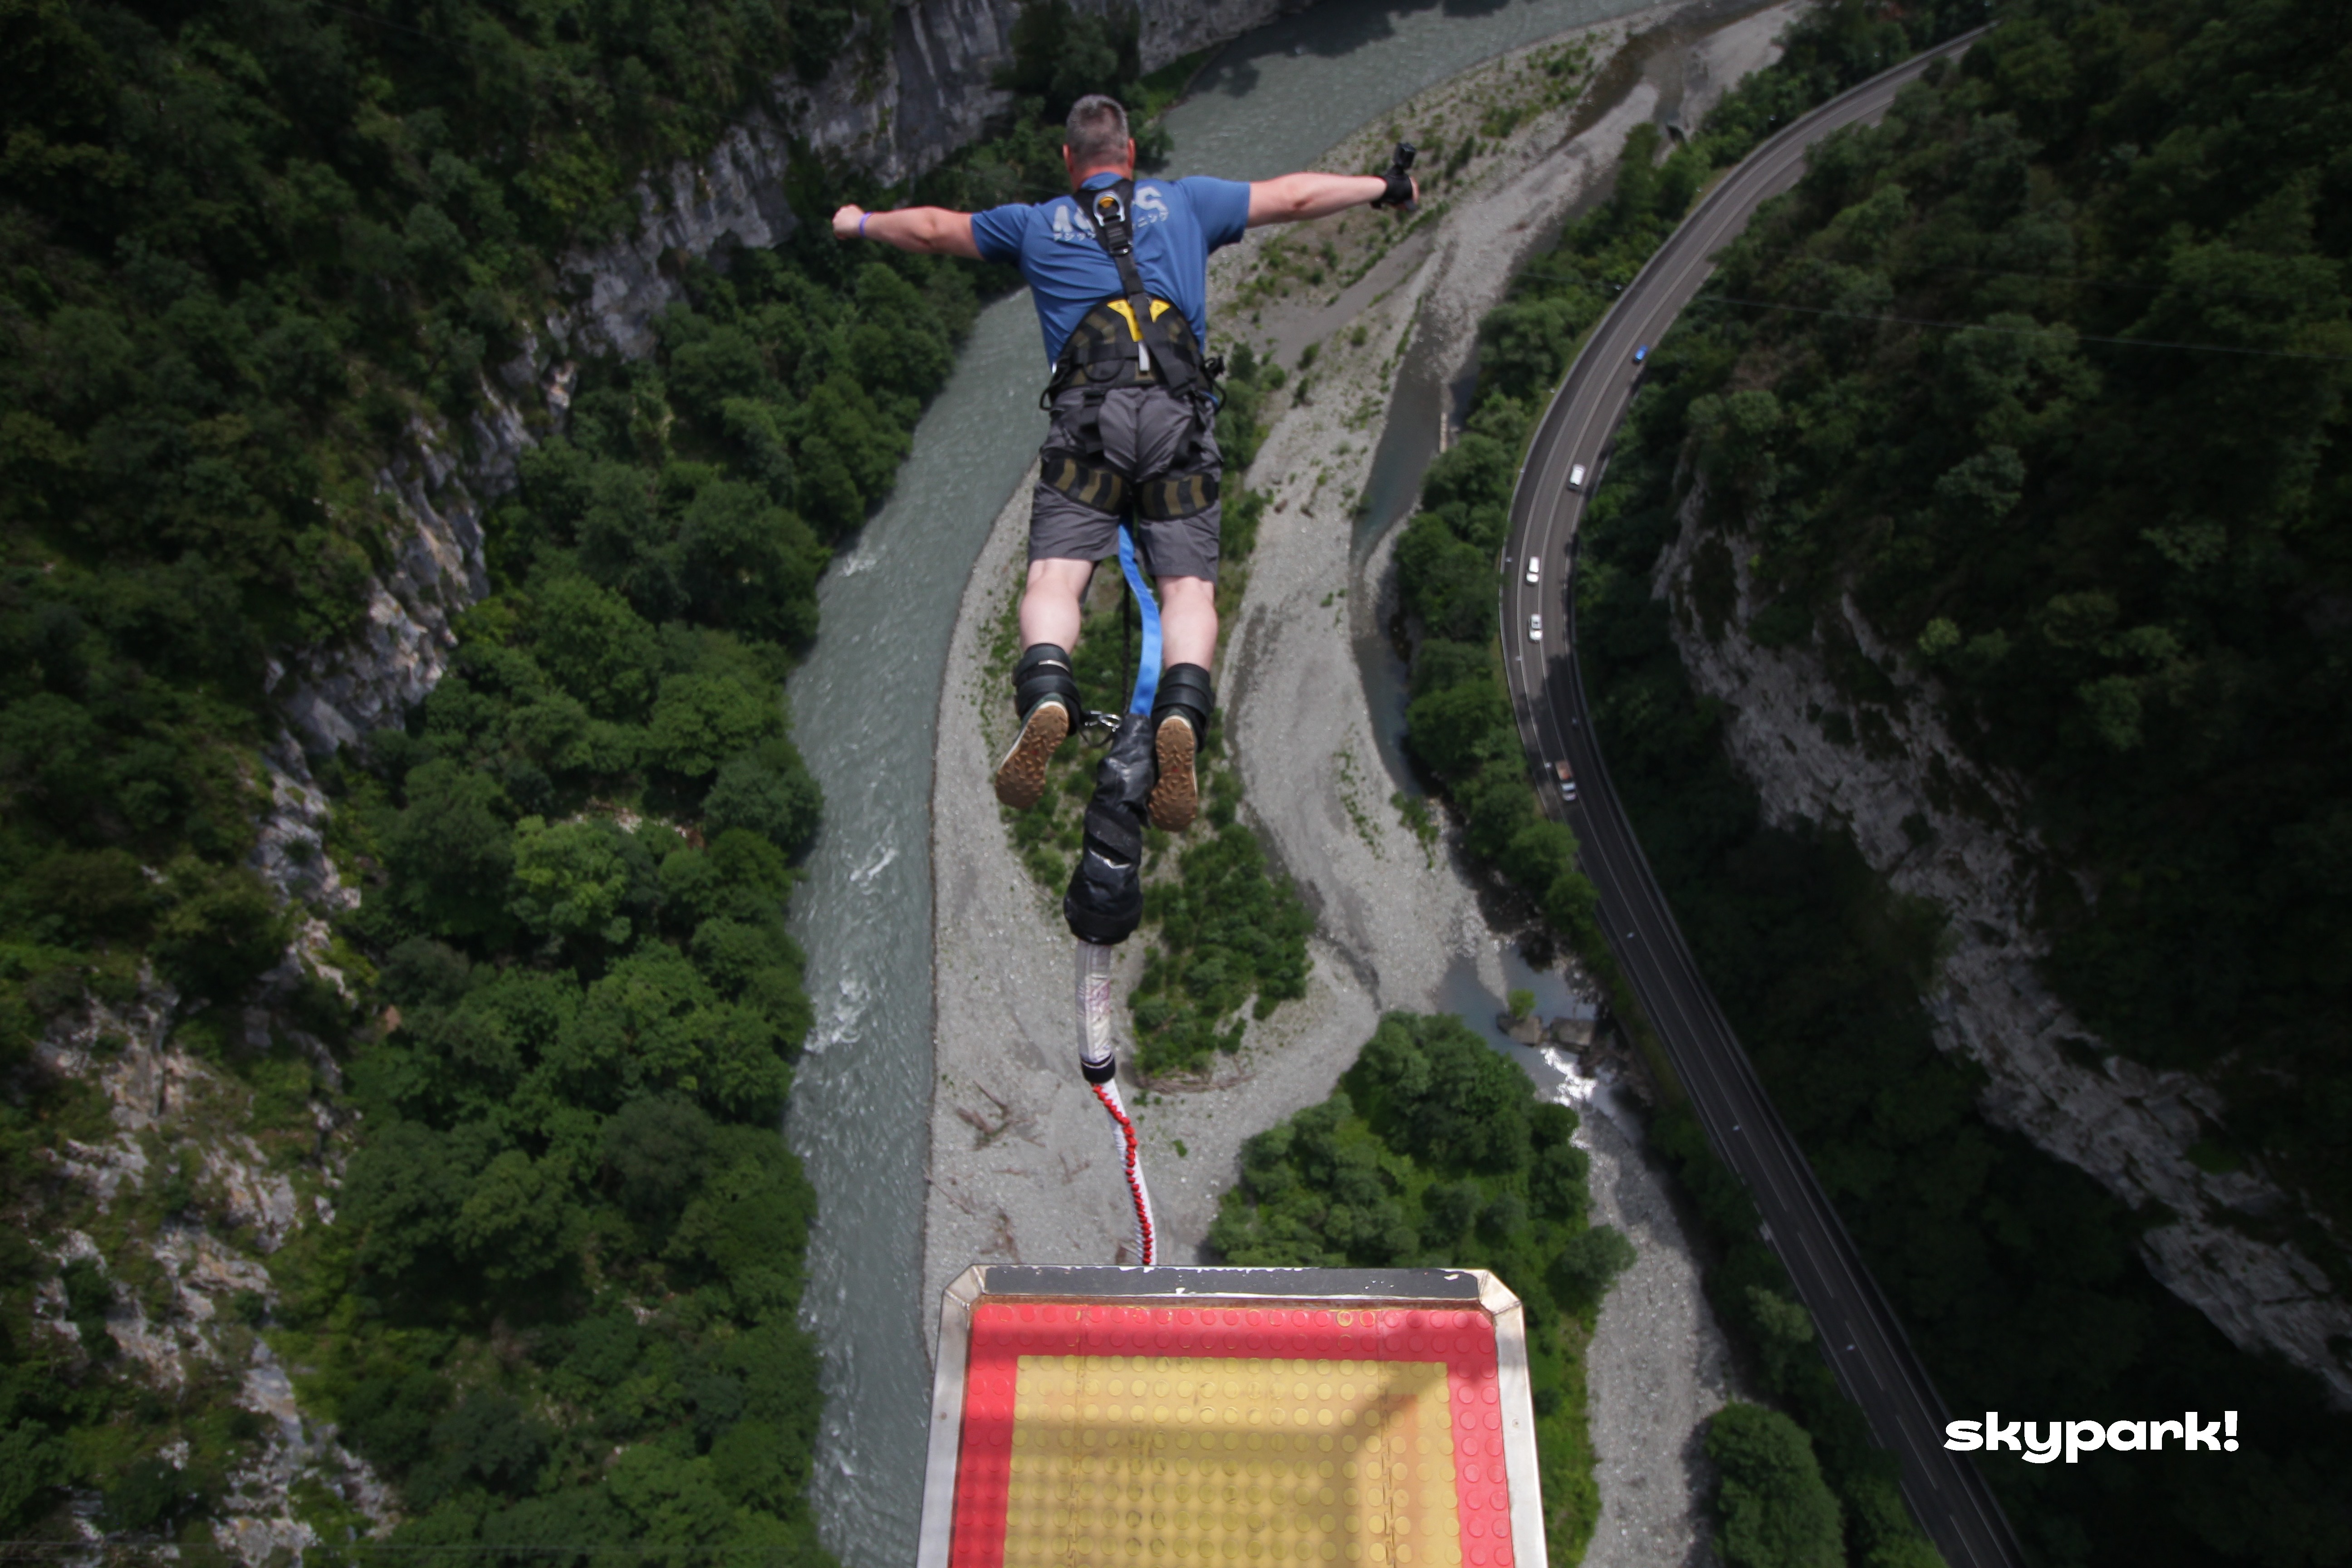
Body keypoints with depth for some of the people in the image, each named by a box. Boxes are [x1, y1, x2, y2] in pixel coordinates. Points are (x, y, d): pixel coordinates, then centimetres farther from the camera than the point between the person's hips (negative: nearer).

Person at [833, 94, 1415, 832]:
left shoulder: (1037, 223, 26)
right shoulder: (1184, 201, 26)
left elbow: (933, 228, 37)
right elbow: (1293, 197, 32)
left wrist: (860, 224, 56)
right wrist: (1382, 186, 46)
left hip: (1087, 413, 0)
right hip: (1179, 412, 1)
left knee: (1054, 576, -6)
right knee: (1190, 585, -2)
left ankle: (1045, 699, -34)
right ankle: (1182, 715, -28)